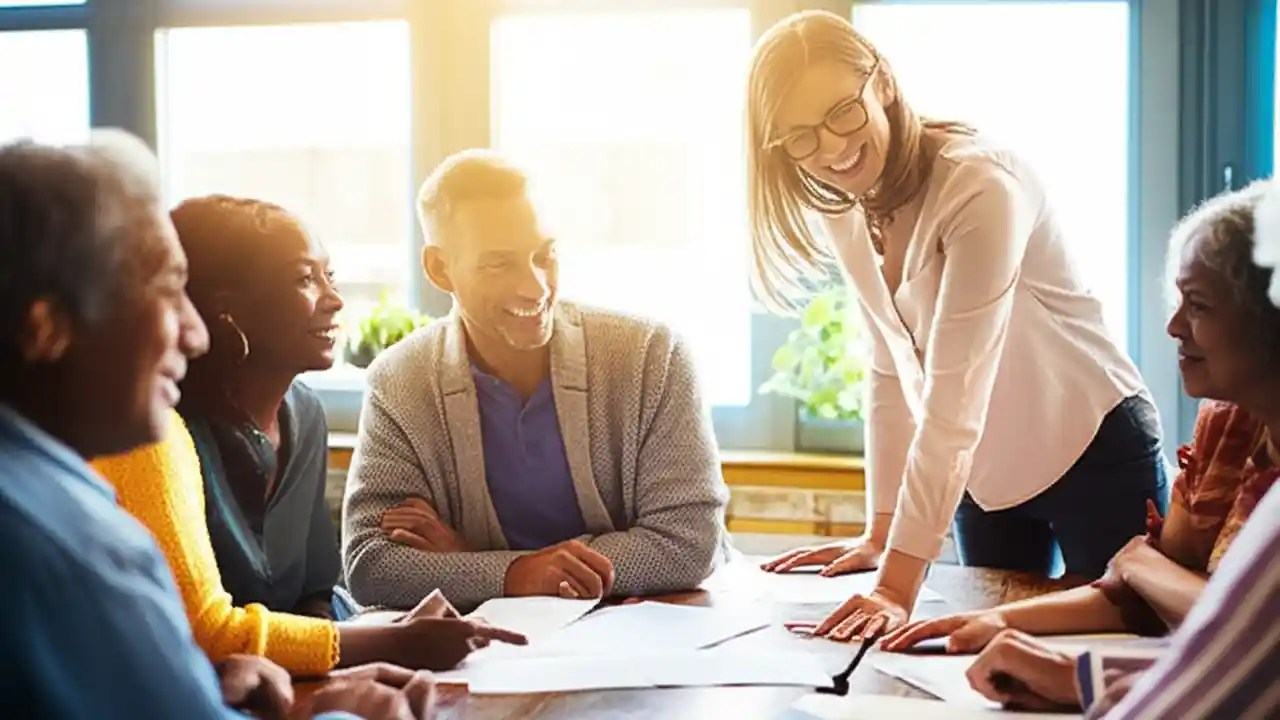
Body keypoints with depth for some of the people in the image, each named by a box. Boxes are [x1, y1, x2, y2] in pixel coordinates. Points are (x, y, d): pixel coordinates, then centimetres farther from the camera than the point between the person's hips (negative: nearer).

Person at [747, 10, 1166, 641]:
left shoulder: (981, 187, -27)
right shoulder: (844, 208, -5)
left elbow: (953, 400, -33)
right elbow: (892, 375, 2)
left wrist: (899, 586, -36)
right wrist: (879, 534, -2)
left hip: (1093, 460, -6)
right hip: (983, 478, 6)